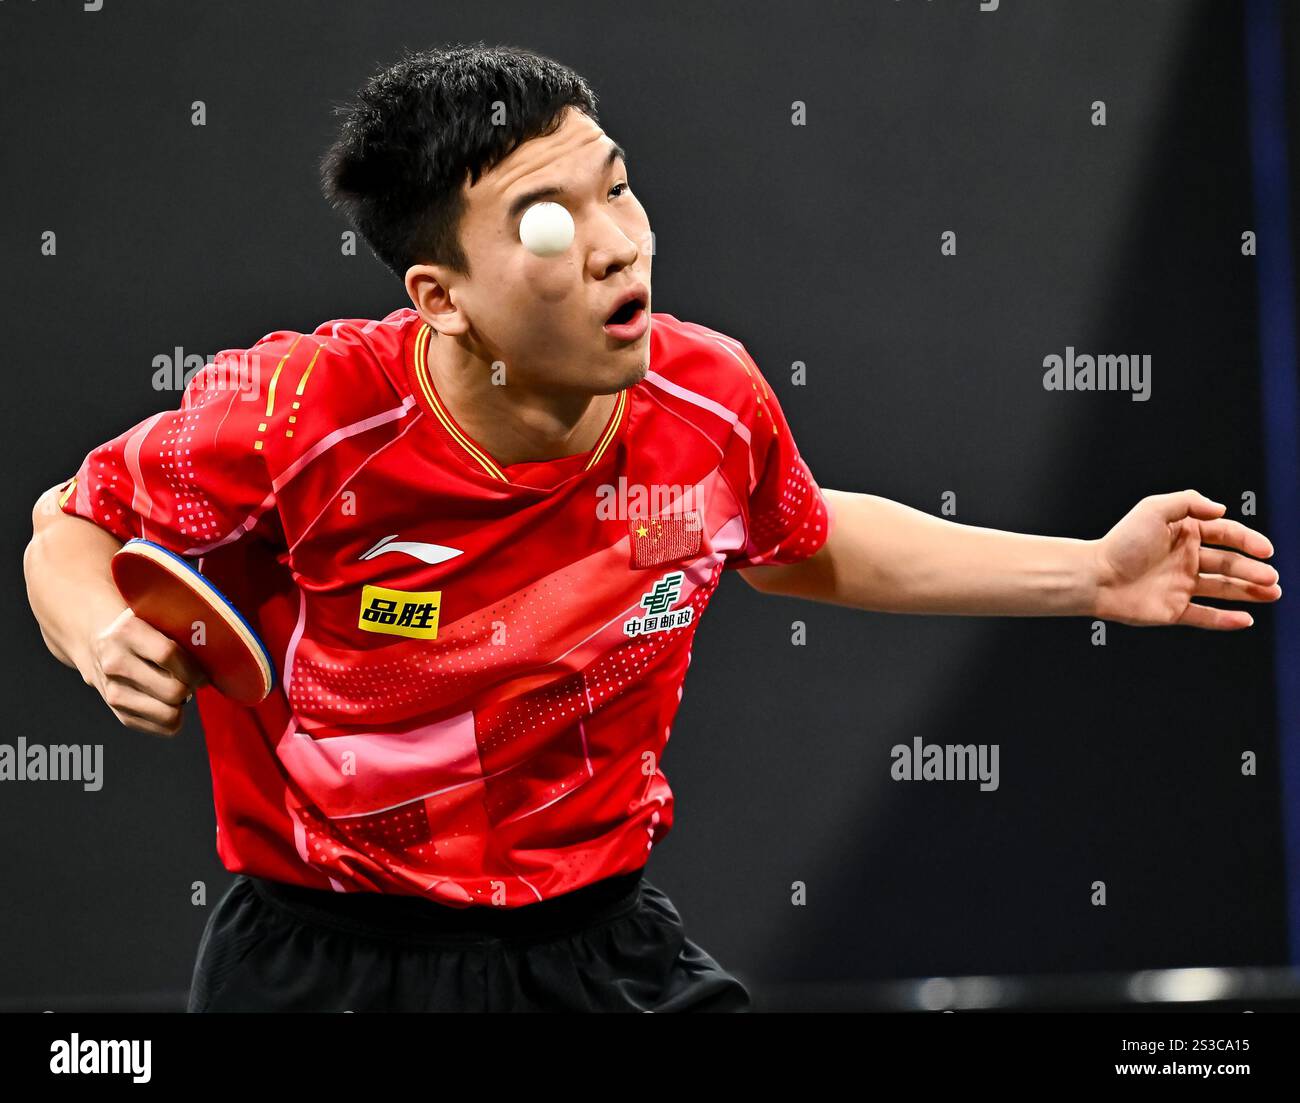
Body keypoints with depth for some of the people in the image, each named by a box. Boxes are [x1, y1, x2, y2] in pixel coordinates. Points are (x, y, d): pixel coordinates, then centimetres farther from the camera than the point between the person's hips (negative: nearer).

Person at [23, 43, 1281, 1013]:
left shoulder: (713, 403, -10)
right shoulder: (294, 416, -22)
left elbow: (802, 543, 14)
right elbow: (75, 527, -3)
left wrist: (1092, 574, 9)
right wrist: (106, 639, -25)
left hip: (601, 939, 3)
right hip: (319, 951, -3)